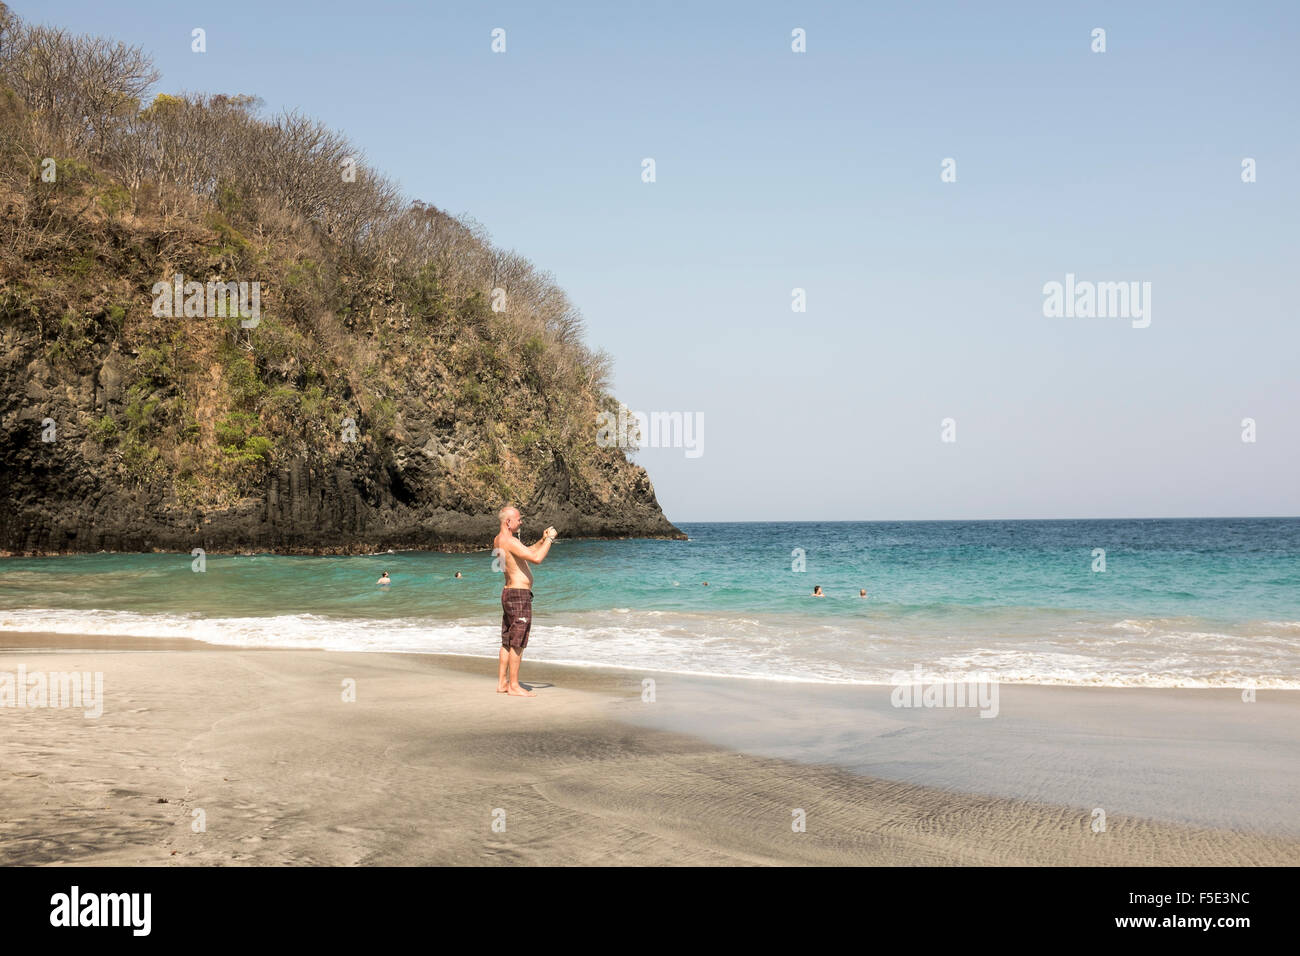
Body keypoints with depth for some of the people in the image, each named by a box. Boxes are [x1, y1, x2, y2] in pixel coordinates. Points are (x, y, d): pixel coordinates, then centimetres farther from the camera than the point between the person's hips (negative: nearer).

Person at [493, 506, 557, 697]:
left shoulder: (498, 540, 13)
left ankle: (502, 683, 18)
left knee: (508, 641, 14)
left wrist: (543, 540, 13)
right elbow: (536, 558, -26)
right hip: (519, 595, -10)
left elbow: (528, 552, 25)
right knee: (517, 643, -5)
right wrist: (549, 539, -13)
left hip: (509, 592, 10)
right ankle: (514, 686, -2)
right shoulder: (509, 541, -19)